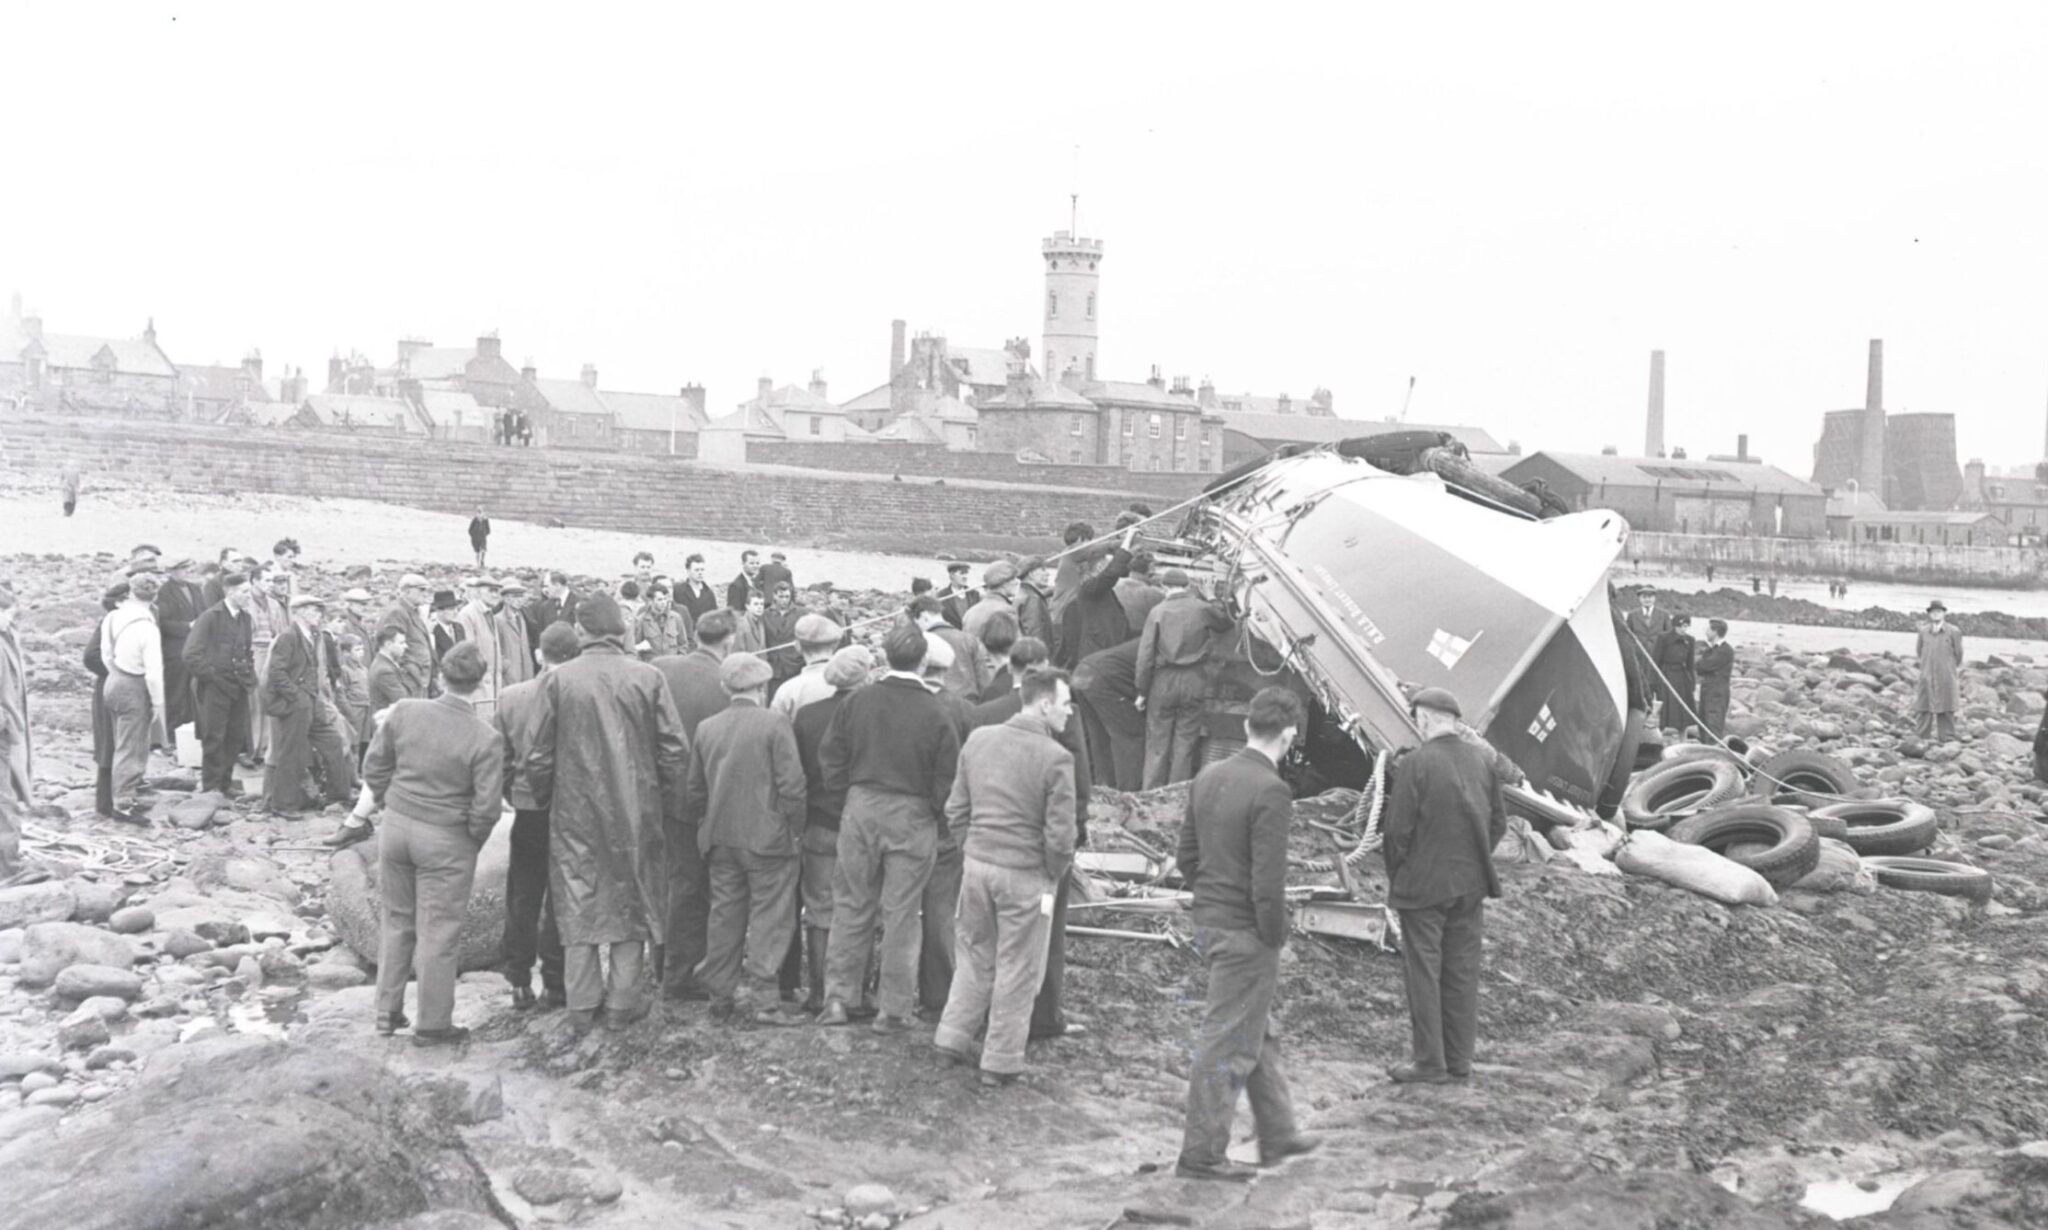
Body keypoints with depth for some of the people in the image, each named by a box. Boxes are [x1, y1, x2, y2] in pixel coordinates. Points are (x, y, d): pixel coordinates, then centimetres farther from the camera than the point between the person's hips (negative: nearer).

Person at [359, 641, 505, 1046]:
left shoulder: (403, 713, -6)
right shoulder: (485, 738, -17)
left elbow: (375, 769, 3)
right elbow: (485, 807, -16)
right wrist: (474, 841, 2)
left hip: (396, 827, 4)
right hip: (446, 841, -4)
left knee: (397, 921, 20)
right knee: (439, 933, 7)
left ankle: (388, 1012, 29)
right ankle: (433, 1025, 17)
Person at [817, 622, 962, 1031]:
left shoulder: (857, 702, -4)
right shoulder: (935, 714, -11)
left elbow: (831, 761, 1)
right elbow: (946, 782, -9)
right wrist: (934, 808, 8)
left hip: (860, 810, 2)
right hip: (912, 817, -2)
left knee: (851, 905, 13)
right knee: (900, 914, 5)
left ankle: (838, 997, 14)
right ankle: (894, 1009, 11)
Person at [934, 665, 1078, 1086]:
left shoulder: (978, 739, 1)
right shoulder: (1055, 758, -16)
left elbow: (955, 809, 7)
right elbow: (1059, 834, -14)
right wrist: (1055, 876, 2)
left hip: (977, 865, 5)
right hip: (1025, 876, -5)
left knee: (974, 953, 22)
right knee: (1017, 970, 8)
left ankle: (953, 1036, 26)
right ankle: (1001, 1062, 17)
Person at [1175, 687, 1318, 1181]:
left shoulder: (1208, 778, 4)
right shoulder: (1271, 792, -20)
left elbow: (1187, 856, 11)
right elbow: (1268, 882, -23)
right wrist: (1275, 936, -10)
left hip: (1209, 922, 8)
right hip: (1247, 935, -8)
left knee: (1258, 1032, 21)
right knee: (1227, 1045, 3)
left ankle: (1278, 1135, 34)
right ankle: (1201, 1154, 13)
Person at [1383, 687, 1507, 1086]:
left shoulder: (1414, 764, -15)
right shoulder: (1482, 761, 2)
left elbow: (1398, 829, -14)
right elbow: (1498, 823, 8)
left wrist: (1395, 875, 1)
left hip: (1423, 884, -6)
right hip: (1471, 885, 6)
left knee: (1423, 973, 3)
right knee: (1463, 971, 12)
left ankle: (1429, 1063, 7)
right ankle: (1459, 1060, 19)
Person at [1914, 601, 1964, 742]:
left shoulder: (1953, 632, -6)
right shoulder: (1923, 631, 3)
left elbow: (1958, 652, 4)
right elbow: (1918, 651, 16)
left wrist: (1955, 666, 15)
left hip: (1946, 677, -2)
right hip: (1927, 676, 2)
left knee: (1946, 710, 4)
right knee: (1923, 709, 3)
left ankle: (1948, 739, 12)